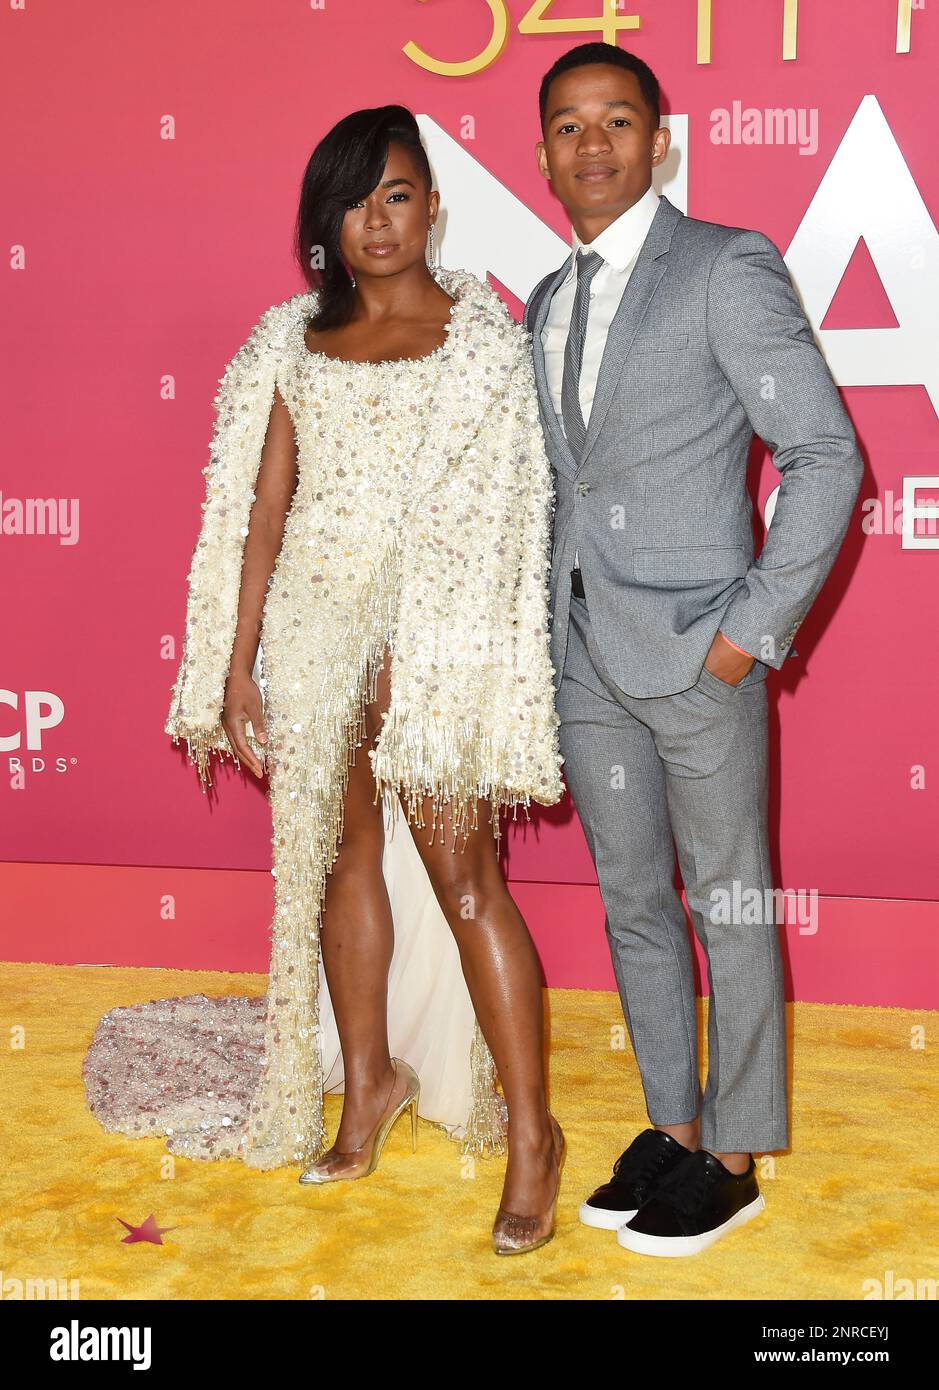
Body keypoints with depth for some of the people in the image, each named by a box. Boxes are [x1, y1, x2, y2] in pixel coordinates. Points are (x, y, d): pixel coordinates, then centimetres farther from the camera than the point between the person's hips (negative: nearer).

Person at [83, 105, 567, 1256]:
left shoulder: (480, 334, 0)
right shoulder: (297, 342, 11)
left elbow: (483, 511, -7)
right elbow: (264, 505, 8)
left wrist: (410, 654, -13)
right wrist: (237, 665, 3)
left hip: (436, 634, -4)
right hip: (315, 632, 4)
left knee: (461, 873, -4)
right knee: (342, 856, 12)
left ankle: (528, 1129, 6)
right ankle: (368, 1081, 29)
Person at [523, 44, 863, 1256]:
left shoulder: (726, 268, -7)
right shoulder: (546, 305, 14)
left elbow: (826, 455, -11)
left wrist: (753, 630, -14)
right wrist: (548, 635, 10)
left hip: (695, 651, -7)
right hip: (584, 655, 7)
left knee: (729, 906, 5)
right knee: (632, 899, 14)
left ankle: (734, 1158, 19)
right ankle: (672, 1125, 29)